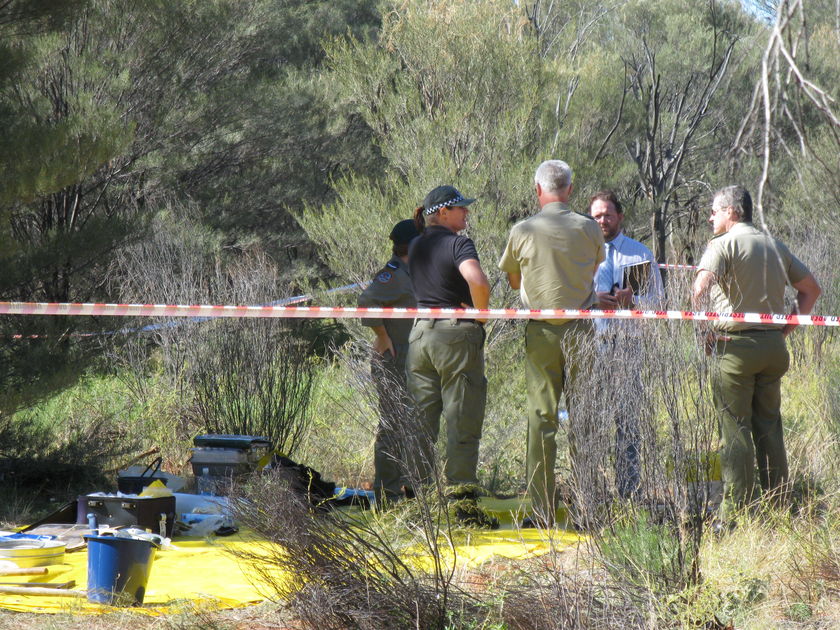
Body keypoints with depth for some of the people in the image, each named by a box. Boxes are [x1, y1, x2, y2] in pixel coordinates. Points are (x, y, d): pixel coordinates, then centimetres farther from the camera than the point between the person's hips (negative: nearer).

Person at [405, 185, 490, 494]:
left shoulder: (416, 247, 12)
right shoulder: (458, 243, -12)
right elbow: (477, 281, -27)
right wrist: (481, 314, -12)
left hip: (420, 332, 6)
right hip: (456, 334, -6)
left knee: (422, 419, 11)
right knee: (462, 420, -1)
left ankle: (417, 485, 11)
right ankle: (460, 488, 0)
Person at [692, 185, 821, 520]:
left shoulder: (723, 244, -5)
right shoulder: (776, 247, 15)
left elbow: (701, 286, -20)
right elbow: (811, 288, 21)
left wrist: (704, 331, -9)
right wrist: (786, 329, 17)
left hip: (735, 345, -6)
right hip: (774, 346, 6)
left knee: (735, 429, -4)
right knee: (770, 427, 11)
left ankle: (734, 511, -5)